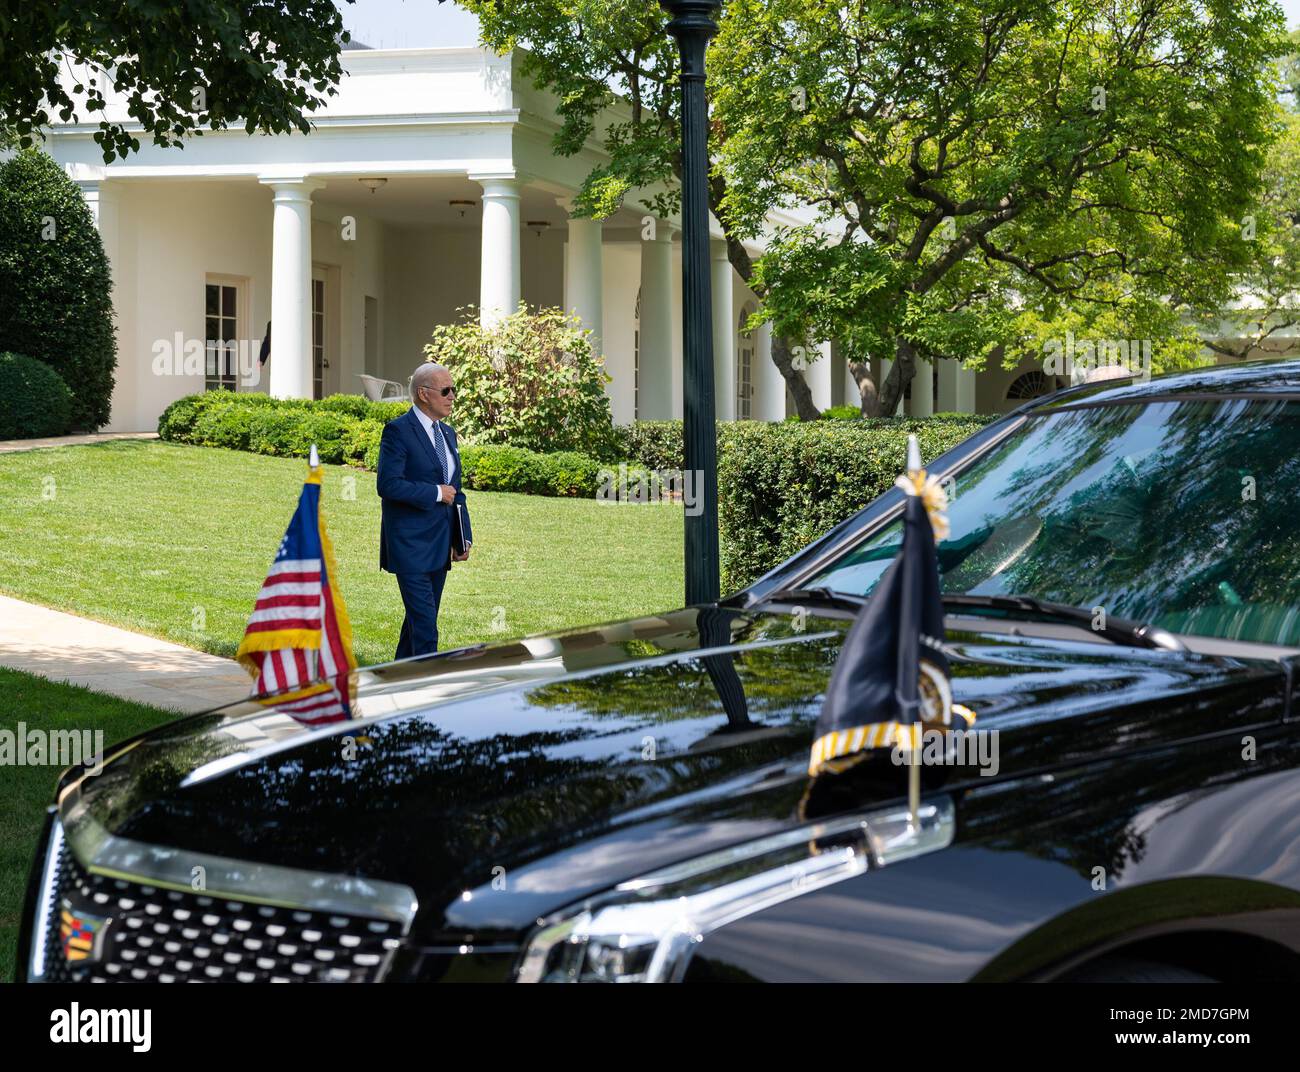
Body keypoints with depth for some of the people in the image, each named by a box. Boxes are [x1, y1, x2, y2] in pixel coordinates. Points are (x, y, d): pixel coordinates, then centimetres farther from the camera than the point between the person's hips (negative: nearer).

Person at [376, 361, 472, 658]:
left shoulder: (447, 433, 15)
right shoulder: (398, 431, -10)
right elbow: (388, 485, -20)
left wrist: (464, 538, 11)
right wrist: (436, 493, -15)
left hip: (439, 545, 8)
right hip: (410, 544, -8)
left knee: (421, 619, 13)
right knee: (424, 623, -11)